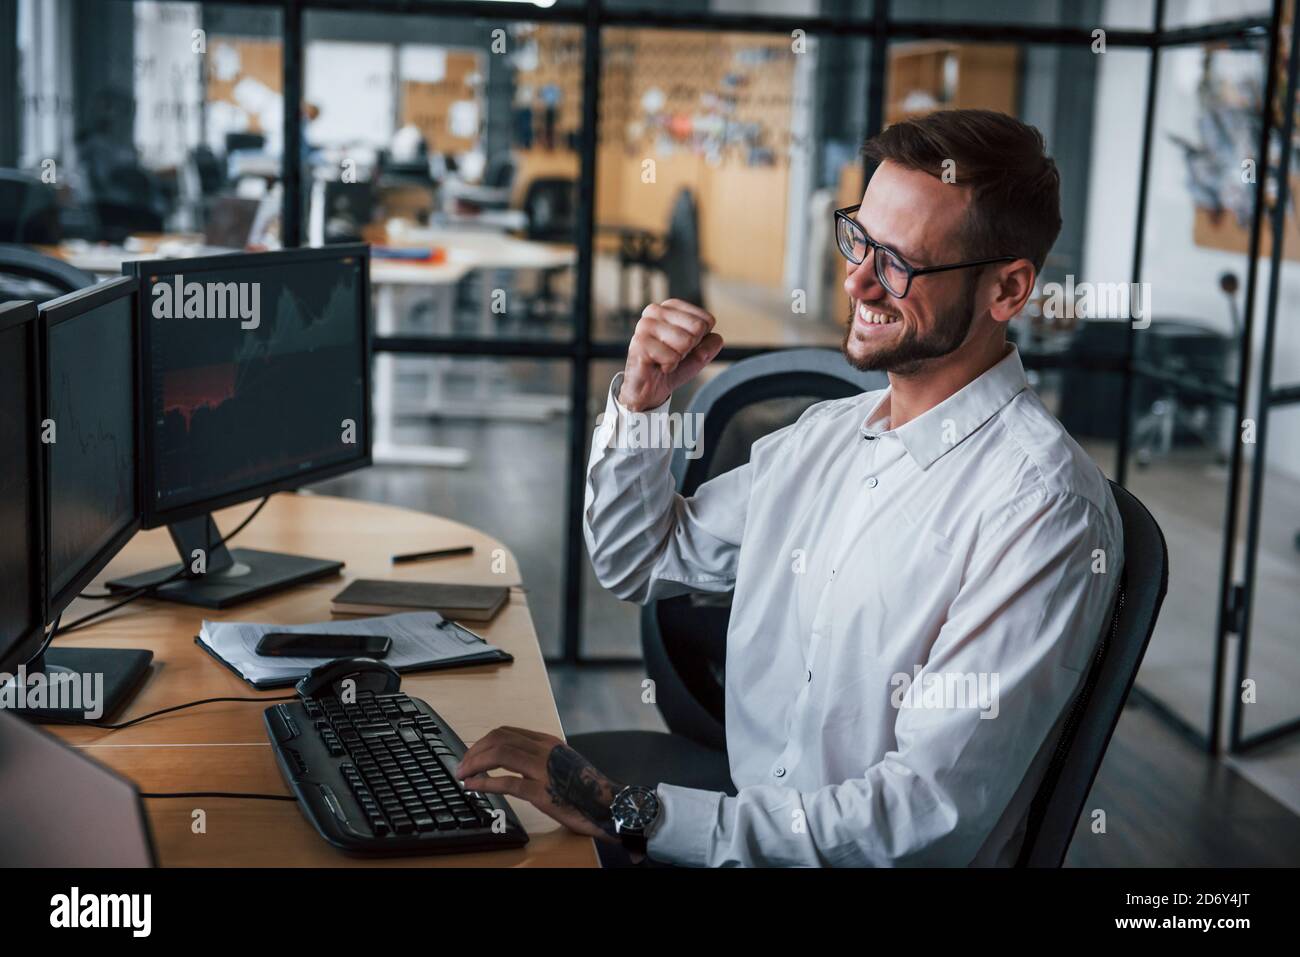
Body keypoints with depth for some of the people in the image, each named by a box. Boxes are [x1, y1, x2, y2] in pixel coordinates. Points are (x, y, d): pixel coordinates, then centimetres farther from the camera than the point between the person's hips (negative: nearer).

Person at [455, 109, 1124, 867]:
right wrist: (640, 403, 1)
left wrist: (627, 812, -25)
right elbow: (639, 563, 19)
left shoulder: (1043, 512, -19)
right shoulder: (828, 434, 7)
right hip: (749, 829, 7)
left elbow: (928, 818, -24)